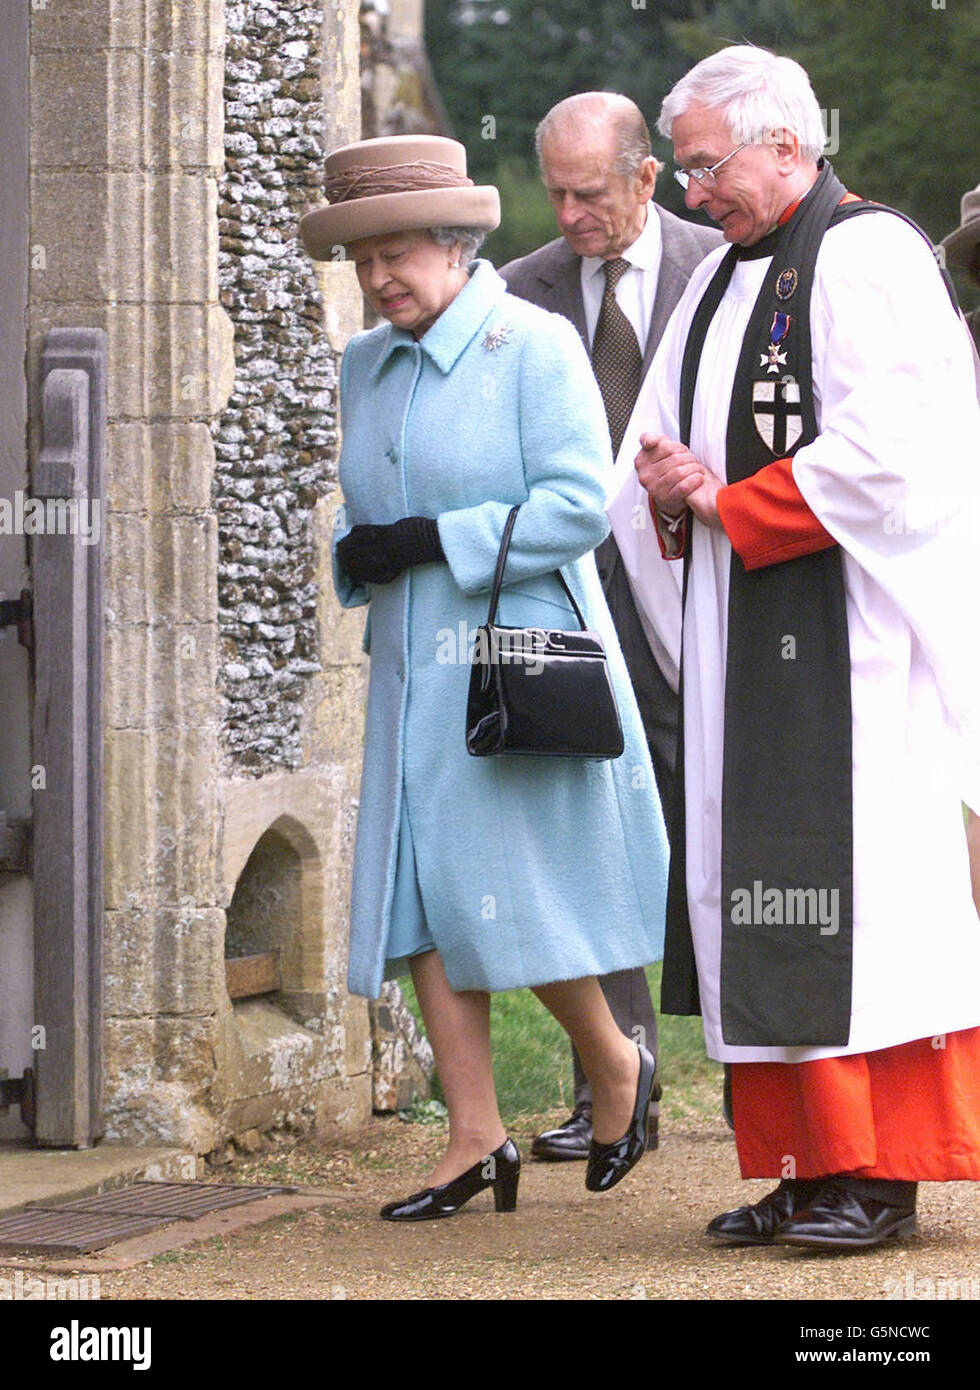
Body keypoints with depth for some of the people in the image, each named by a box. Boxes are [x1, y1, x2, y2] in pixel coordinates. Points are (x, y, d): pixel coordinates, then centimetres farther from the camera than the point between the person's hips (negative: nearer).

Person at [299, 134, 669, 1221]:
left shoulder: (534, 347, -8)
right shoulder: (365, 365, 13)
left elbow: (579, 506, -14)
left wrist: (431, 542, -17)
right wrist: (358, 554, -1)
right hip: (414, 672, 7)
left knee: (512, 900, -7)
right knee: (417, 898, -1)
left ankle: (615, 1068, 19)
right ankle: (476, 1141, 3)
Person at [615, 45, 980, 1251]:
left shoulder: (869, 257, -9)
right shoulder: (723, 280, 18)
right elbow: (658, 440, 23)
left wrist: (731, 506, -10)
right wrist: (673, 482, -1)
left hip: (850, 630, -9)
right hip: (747, 631, 9)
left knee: (860, 882, -10)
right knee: (756, 889, 6)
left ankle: (880, 1175, -7)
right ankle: (810, 1164, 9)